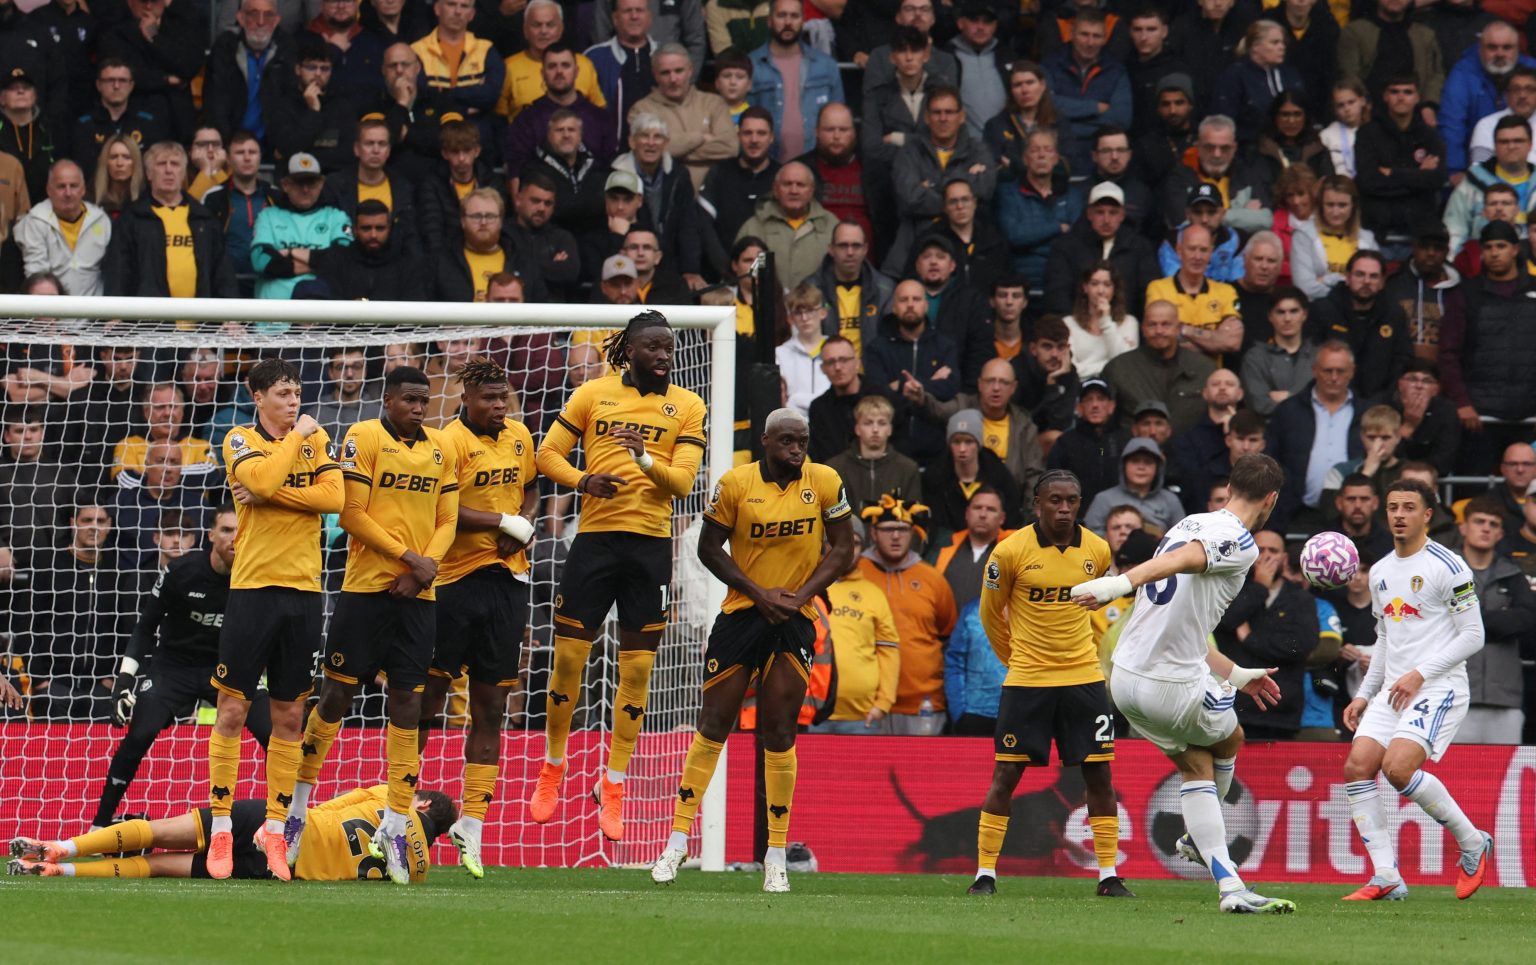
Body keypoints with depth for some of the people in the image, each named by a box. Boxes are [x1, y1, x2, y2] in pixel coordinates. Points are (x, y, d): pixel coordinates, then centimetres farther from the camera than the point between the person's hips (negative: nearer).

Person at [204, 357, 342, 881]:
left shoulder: (316, 438, 11)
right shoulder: (240, 440, -1)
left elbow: (334, 496, -5)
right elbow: (262, 478, -22)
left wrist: (270, 494, -14)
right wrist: (296, 436, -9)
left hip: (303, 588, 4)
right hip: (252, 587, -4)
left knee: (289, 716, 6)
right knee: (233, 709, -4)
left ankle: (275, 828, 13)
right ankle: (221, 828, 1)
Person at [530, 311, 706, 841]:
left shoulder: (688, 407, 4)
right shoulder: (593, 394, 5)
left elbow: (683, 482, -4)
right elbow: (548, 454, 6)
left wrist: (646, 459, -23)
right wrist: (583, 480, -13)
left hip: (651, 544, 0)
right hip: (595, 538, 0)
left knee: (636, 670, 2)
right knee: (568, 658, 1)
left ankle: (613, 785, 11)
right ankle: (552, 768, 20)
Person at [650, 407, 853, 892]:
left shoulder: (825, 483, -2)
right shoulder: (736, 484, -6)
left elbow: (842, 550, 3)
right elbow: (709, 547, 0)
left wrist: (800, 594, -10)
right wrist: (760, 594, -9)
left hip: (794, 617, 0)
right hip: (741, 612, 0)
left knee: (779, 732, -1)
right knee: (714, 724, 1)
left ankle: (776, 856, 5)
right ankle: (678, 839, 10)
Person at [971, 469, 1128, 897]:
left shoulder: (1097, 551, 0)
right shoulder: (1011, 552, -10)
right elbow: (991, 612, 5)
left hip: (1084, 677, 3)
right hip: (1026, 681, -3)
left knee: (1099, 774, 1)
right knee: (1006, 774, -3)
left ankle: (1109, 875, 8)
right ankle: (985, 873, 5)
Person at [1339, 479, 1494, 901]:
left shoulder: (1448, 566, -8)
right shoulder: (1380, 572, 15)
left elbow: (1473, 636, -10)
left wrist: (1420, 674, -17)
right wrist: (1364, 695, 17)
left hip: (1440, 688, -8)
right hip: (1393, 689, 8)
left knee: (1398, 768, -24)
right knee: (1357, 768, -10)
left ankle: (1473, 842, -3)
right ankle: (1386, 878, -8)